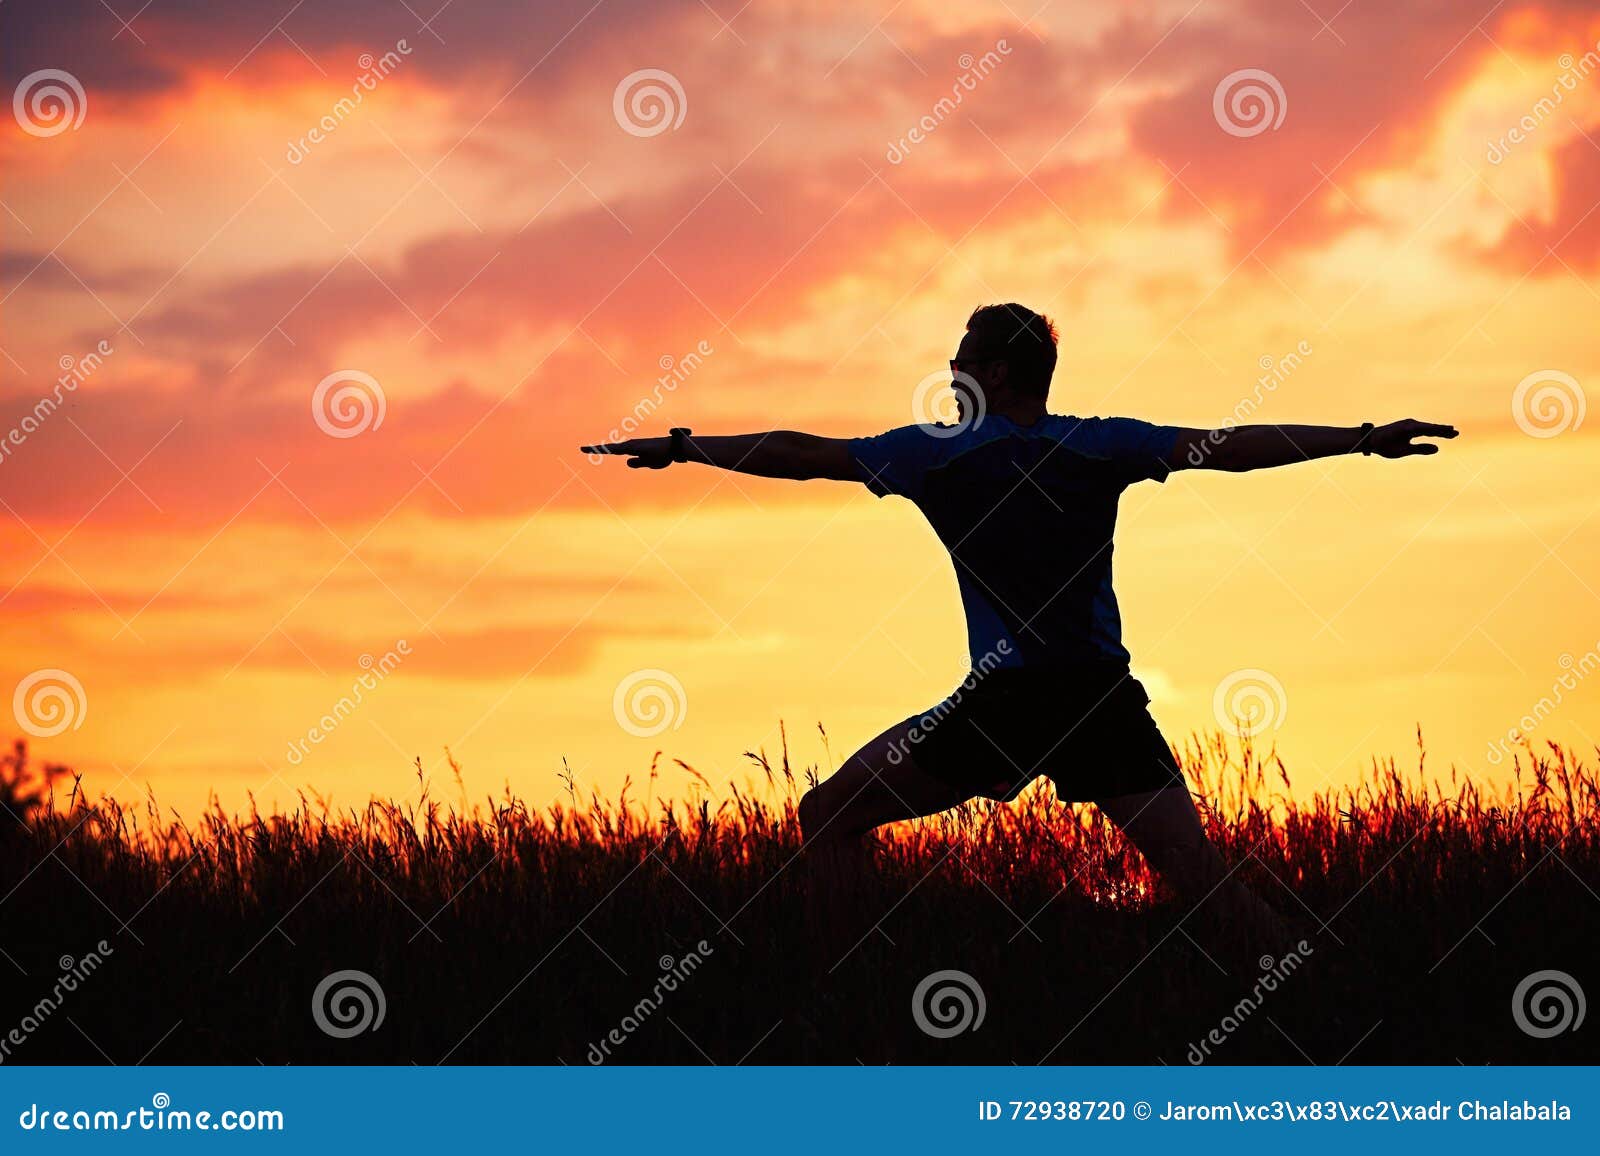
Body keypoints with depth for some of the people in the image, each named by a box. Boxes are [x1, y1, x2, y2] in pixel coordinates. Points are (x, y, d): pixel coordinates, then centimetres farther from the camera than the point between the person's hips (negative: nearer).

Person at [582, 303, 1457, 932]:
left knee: (830, 815, 10)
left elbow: (801, 455, 9)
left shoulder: (941, 452, 4)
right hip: (1105, 699, 3)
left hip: (1006, 706, -3)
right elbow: (1230, 447, 1)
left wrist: (678, 447, 19)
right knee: (1201, 880, 2)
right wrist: (1365, 439, 3)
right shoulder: (1100, 446, 8)